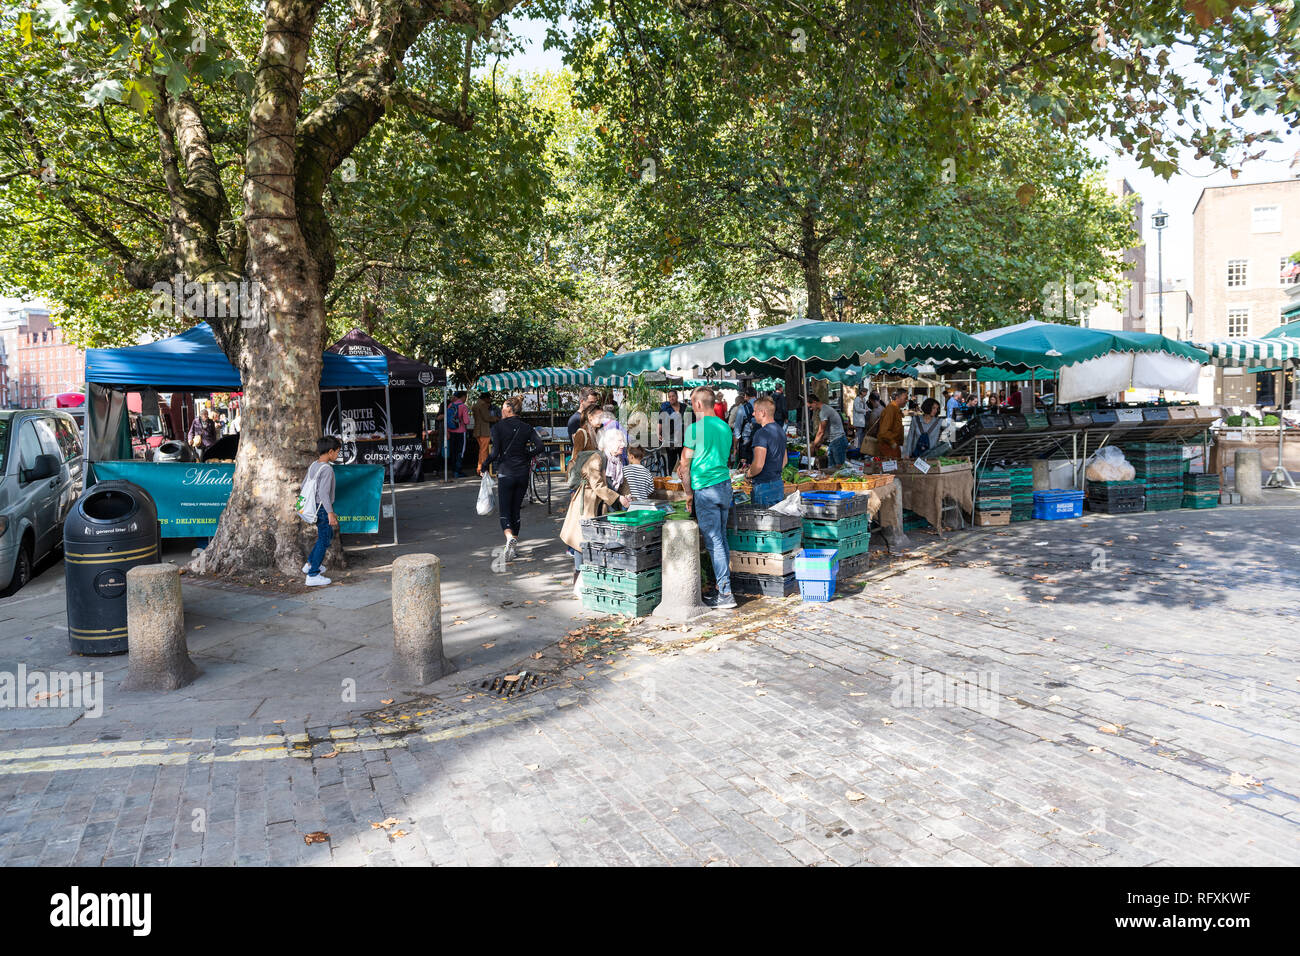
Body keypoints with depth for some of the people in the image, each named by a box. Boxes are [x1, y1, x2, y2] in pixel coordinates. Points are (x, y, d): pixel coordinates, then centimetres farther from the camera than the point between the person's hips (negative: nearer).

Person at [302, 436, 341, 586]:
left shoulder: (313, 465, 7)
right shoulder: (327, 469, -20)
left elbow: (304, 485, 15)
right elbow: (324, 492, -25)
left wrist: (309, 501, 27)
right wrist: (330, 513, -24)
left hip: (315, 507, 9)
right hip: (323, 508, -9)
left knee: (328, 535, 24)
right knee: (323, 541, -1)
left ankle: (310, 564, 30)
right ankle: (313, 575, 2)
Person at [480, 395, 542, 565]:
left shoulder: (498, 427, -6)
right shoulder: (526, 427, 4)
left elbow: (495, 453, -14)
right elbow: (539, 446, -7)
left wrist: (483, 466, 1)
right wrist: (526, 455, 10)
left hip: (506, 473, -4)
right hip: (523, 473, 4)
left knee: (505, 511, 0)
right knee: (515, 511, 14)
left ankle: (510, 537, -28)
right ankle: (511, 549, 18)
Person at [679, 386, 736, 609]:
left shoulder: (695, 428, -10)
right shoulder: (725, 426, 11)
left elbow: (685, 465, -7)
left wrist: (688, 493, 3)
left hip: (705, 489, -7)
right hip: (725, 484, 7)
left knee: (713, 541, -4)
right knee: (722, 538, 14)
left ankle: (725, 594, -3)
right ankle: (726, 581, 18)